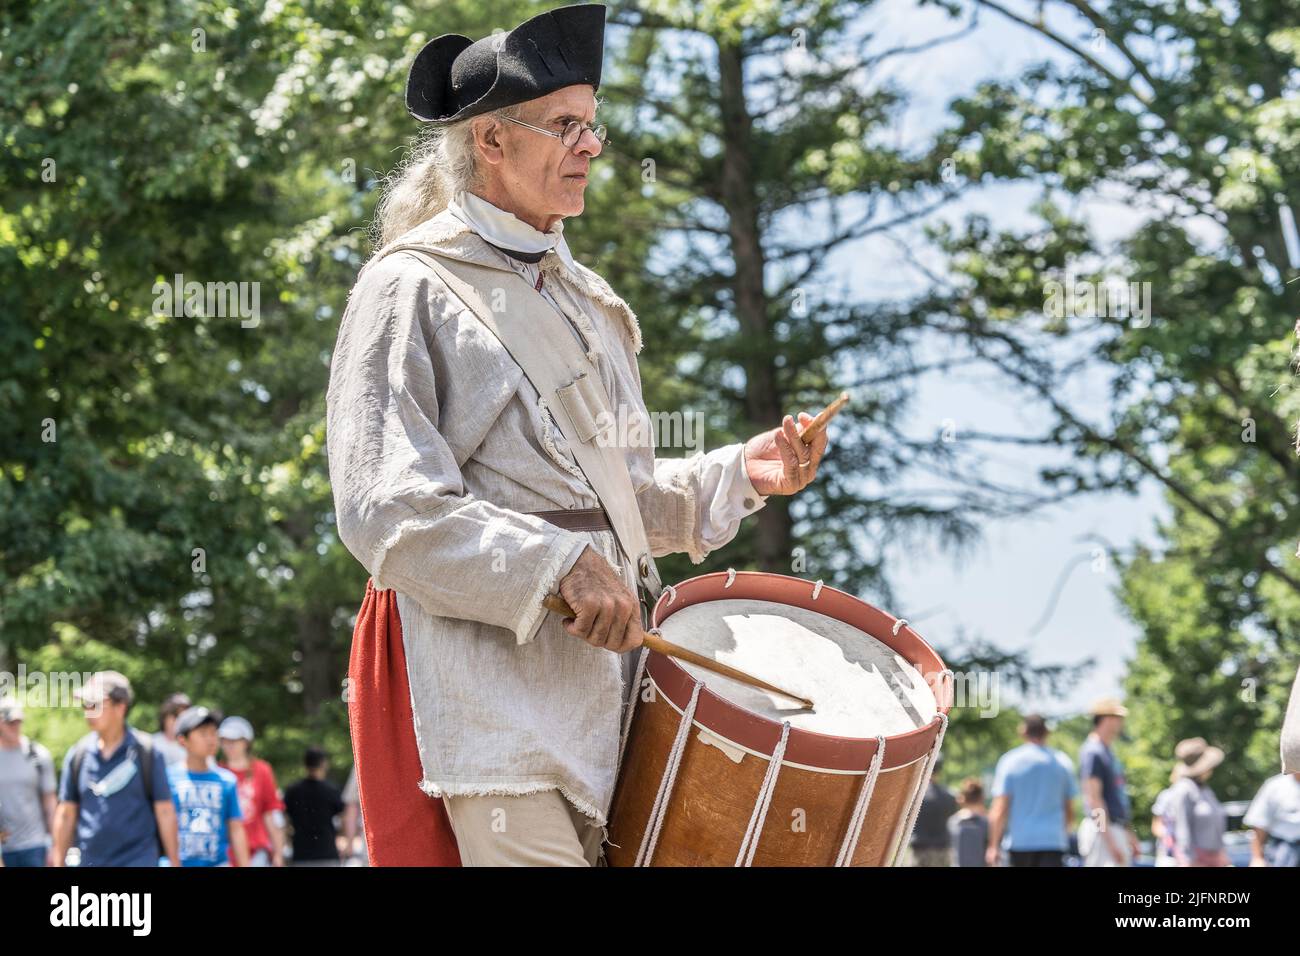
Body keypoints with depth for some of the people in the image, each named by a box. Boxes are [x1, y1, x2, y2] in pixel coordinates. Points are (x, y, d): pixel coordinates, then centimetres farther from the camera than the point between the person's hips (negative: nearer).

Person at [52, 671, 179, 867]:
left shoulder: (146, 752, -4)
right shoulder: (78, 754, 5)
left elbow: (165, 812, -2)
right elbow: (66, 814, 10)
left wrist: (174, 862, -3)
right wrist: (58, 864, 8)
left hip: (138, 863, -4)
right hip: (90, 862, 4)